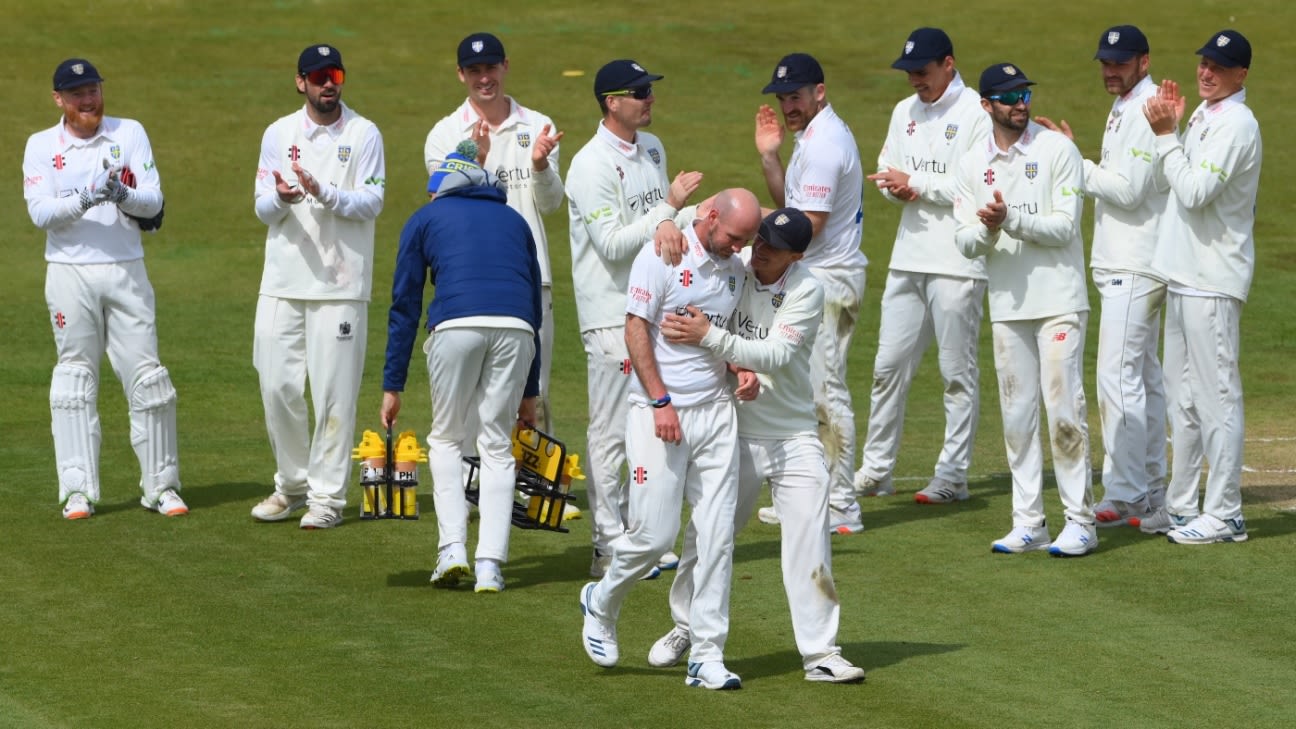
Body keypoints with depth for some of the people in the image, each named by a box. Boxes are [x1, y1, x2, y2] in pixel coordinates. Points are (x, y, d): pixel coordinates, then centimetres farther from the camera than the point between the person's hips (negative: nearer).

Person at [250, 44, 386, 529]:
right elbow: (263, 209, 5)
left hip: (340, 284, -3)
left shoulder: (363, 134, 0)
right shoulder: (279, 134, 9)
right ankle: (292, 484, 21)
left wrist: (323, 193, -23)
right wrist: (281, 198, -18)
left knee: (334, 392, -4)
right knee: (278, 387, 5)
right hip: (283, 282, 3)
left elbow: (372, 202, -7)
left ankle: (327, 495, 2)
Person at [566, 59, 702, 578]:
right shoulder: (592, 165, -15)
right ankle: (609, 545, 0)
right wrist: (669, 208, -23)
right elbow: (612, 244, -21)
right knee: (612, 431, -4)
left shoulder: (652, 150, 11)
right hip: (612, 315, -8)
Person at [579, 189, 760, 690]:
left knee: (718, 535, 0)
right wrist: (661, 401, -16)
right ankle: (601, 605, 23)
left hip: (716, 410, 6)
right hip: (660, 413, -6)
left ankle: (706, 656, 4)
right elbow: (636, 330, -10)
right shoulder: (662, 257, -8)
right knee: (654, 533, -6)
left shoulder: (734, 270, 12)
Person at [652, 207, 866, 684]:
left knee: (810, 541, -6)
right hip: (733, 432, 2)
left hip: (794, 436, -2)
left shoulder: (806, 291, -13)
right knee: (706, 534, 8)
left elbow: (775, 356, -24)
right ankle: (685, 627, 29)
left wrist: (709, 337, -33)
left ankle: (820, 653, -2)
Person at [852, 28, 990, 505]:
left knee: (958, 371, 0)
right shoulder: (905, 112, 15)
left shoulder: (976, 114, -8)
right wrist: (900, 189, -5)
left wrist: (916, 184, -11)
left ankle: (953, 475, 5)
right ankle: (875, 471, 16)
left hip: (958, 263, -7)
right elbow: (887, 176, 18)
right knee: (889, 365, 8)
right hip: (908, 259, 7)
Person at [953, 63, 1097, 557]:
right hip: (1007, 306, 4)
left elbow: (1064, 227, -11)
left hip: (1058, 301, -4)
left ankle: (1080, 521, -3)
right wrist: (987, 229, -17)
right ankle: (1028, 523, 14)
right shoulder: (972, 165, 9)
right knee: (1017, 415, 7)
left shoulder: (1056, 150, -4)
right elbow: (965, 242, 5)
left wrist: (1010, 219, -21)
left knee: (1064, 409, -8)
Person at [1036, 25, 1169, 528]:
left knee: (1118, 377, -12)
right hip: (1124, 265, 11)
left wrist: (1076, 162, -16)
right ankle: (1151, 493, 20)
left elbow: (1128, 190, -21)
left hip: (1134, 269, -11)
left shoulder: (1146, 111, -16)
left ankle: (1123, 496, -12)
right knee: (1143, 377, 14)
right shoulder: (1123, 110, 16)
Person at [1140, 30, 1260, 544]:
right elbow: (1171, 180, 18)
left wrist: (1166, 136, -14)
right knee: (1183, 395, 15)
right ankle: (1182, 506, 22)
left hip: (1213, 282, -10)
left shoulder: (1236, 124, -14)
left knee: (1217, 395, -7)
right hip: (1184, 278, 10)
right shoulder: (1203, 117, 16)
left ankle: (1224, 515, -5)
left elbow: (1194, 191, -21)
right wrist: (1168, 128, 6)